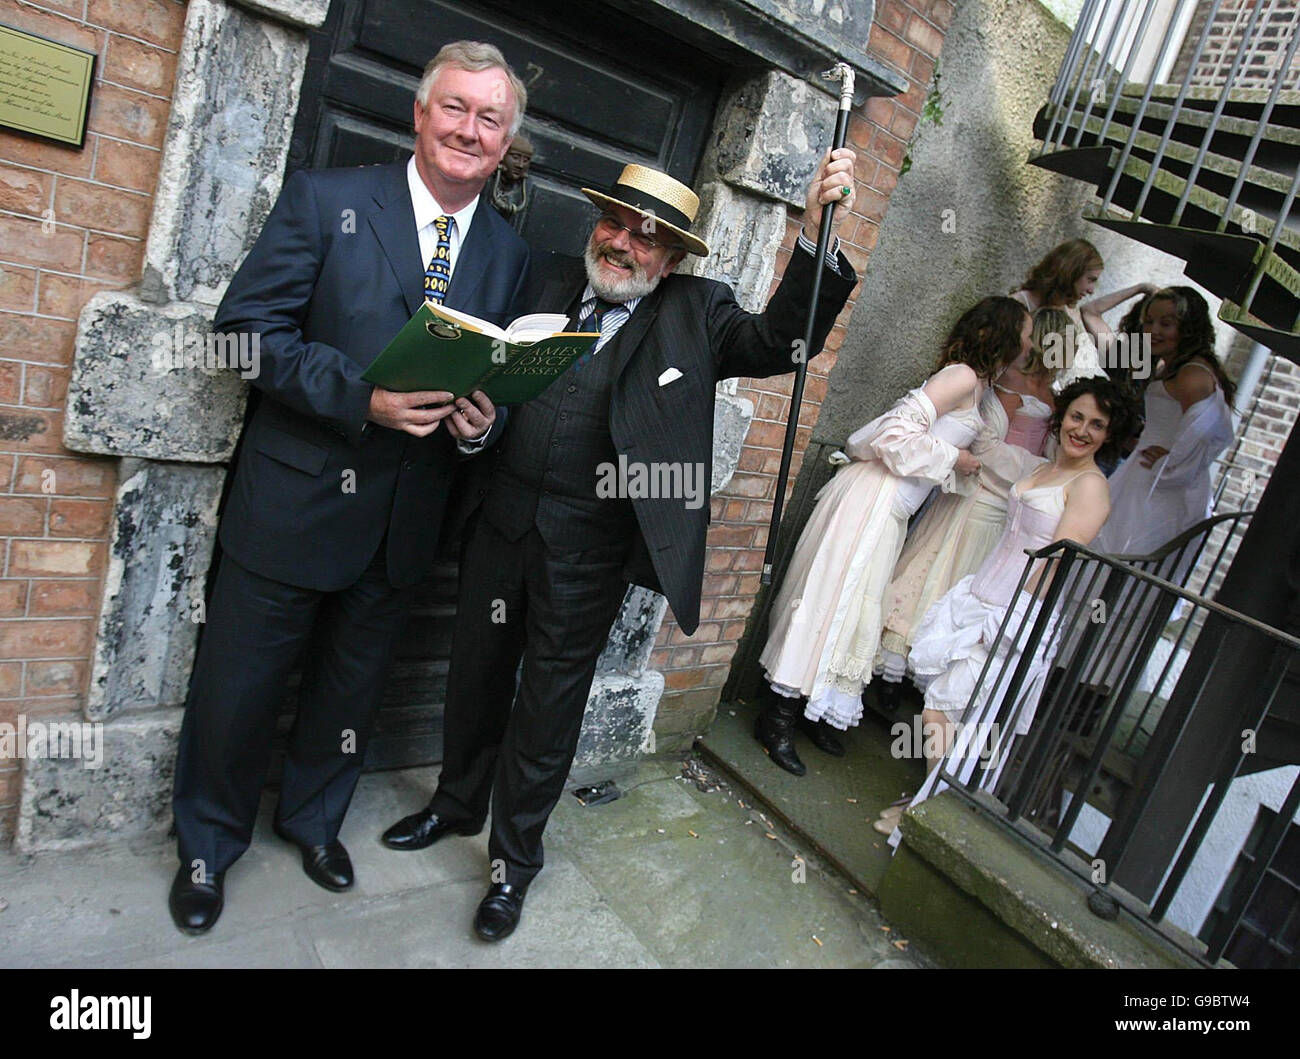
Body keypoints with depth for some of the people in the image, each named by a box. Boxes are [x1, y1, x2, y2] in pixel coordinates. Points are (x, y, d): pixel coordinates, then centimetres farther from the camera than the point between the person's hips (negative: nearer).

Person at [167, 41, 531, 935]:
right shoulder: (324, 200, -5)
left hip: (403, 521, 3)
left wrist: (482, 423, -13)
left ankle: (313, 819, 47)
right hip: (293, 502, -3)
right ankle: (209, 846, 37)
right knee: (236, 693, 11)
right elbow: (247, 324, -11)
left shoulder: (510, 256, 7)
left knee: (352, 690, 21)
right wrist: (363, 397, -24)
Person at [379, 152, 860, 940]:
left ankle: (515, 859, 33)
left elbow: (784, 340, -13)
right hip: (501, 523, 4)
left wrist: (819, 232, -24)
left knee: (549, 706, 11)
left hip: (588, 556, -4)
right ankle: (458, 804, 47)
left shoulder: (696, 315, 0)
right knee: (477, 676, 20)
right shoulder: (551, 286, 9)